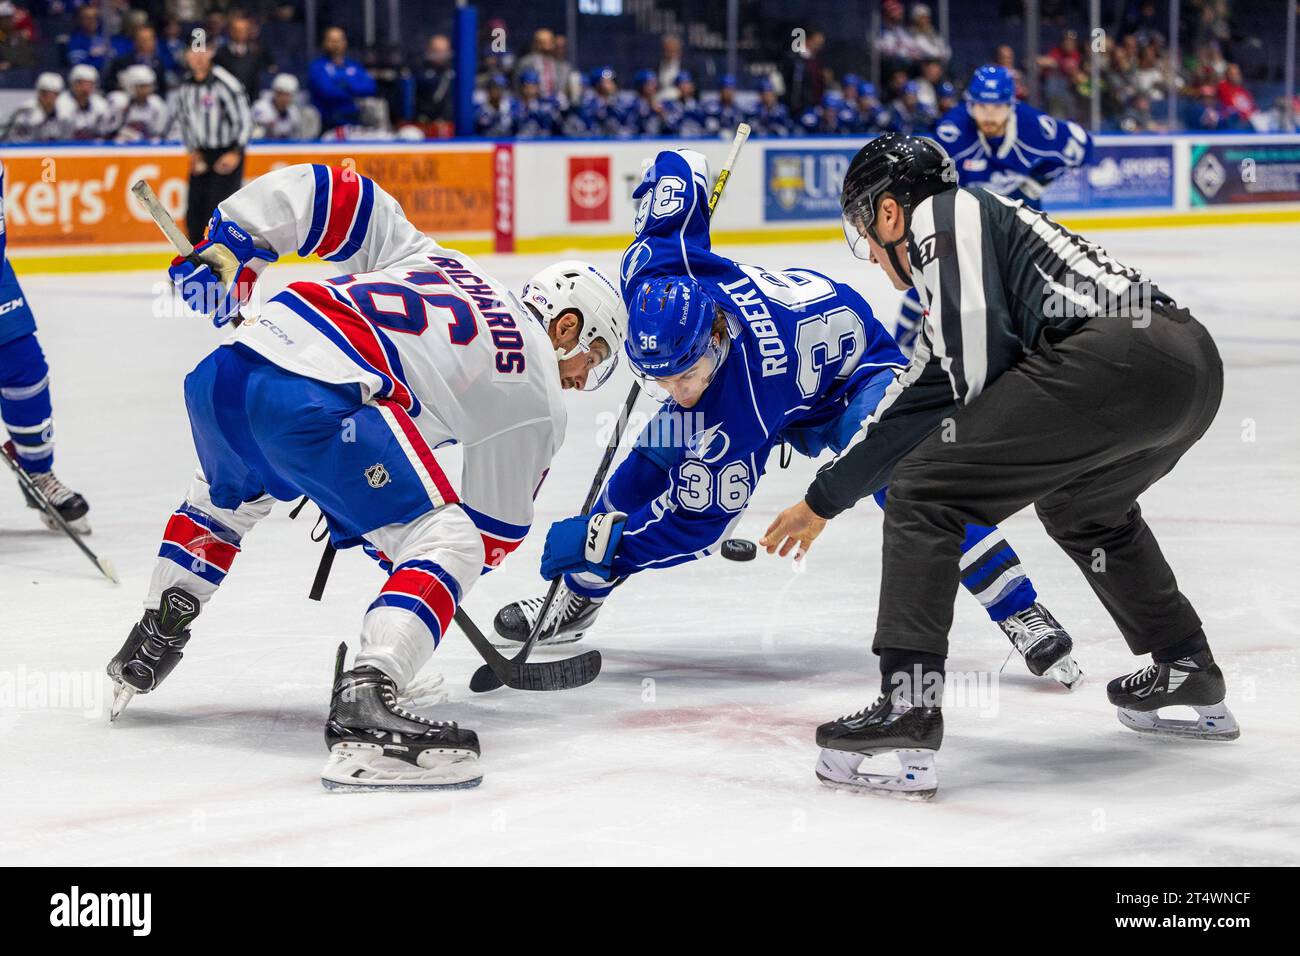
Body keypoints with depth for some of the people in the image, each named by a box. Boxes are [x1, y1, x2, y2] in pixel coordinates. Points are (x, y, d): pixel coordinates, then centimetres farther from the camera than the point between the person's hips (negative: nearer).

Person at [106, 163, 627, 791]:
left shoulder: (421, 254, 32)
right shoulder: (536, 399, 17)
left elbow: (329, 193, 26)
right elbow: (491, 530, 22)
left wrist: (223, 253, 25)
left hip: (224, 366, 8)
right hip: (318, 398, -8)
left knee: (229, 492, 39)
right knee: (447, 544, -4)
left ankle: (146, 651, 51)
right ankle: (362, 709, -24)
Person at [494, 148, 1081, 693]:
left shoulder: (736, 419, -43)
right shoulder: (653, 273, -32)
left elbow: (697, 521, -34)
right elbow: (680, 168, -16)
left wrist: (596, 541, -34)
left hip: (851, 373, -7)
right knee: (649, 464, -7)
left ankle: (1022, 615, -23)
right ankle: (575, 600, 13)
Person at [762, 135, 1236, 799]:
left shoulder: (942, 215, 10)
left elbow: (982, 359, -6)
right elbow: (912, 406, 40)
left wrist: (983, 449, 12)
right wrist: (822, 502, 45)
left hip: (1108, 355, -10)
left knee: (923, 491, -3)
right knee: (1080, 505, 37)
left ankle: (908, 708, -12)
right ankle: (1189, 674, 40)